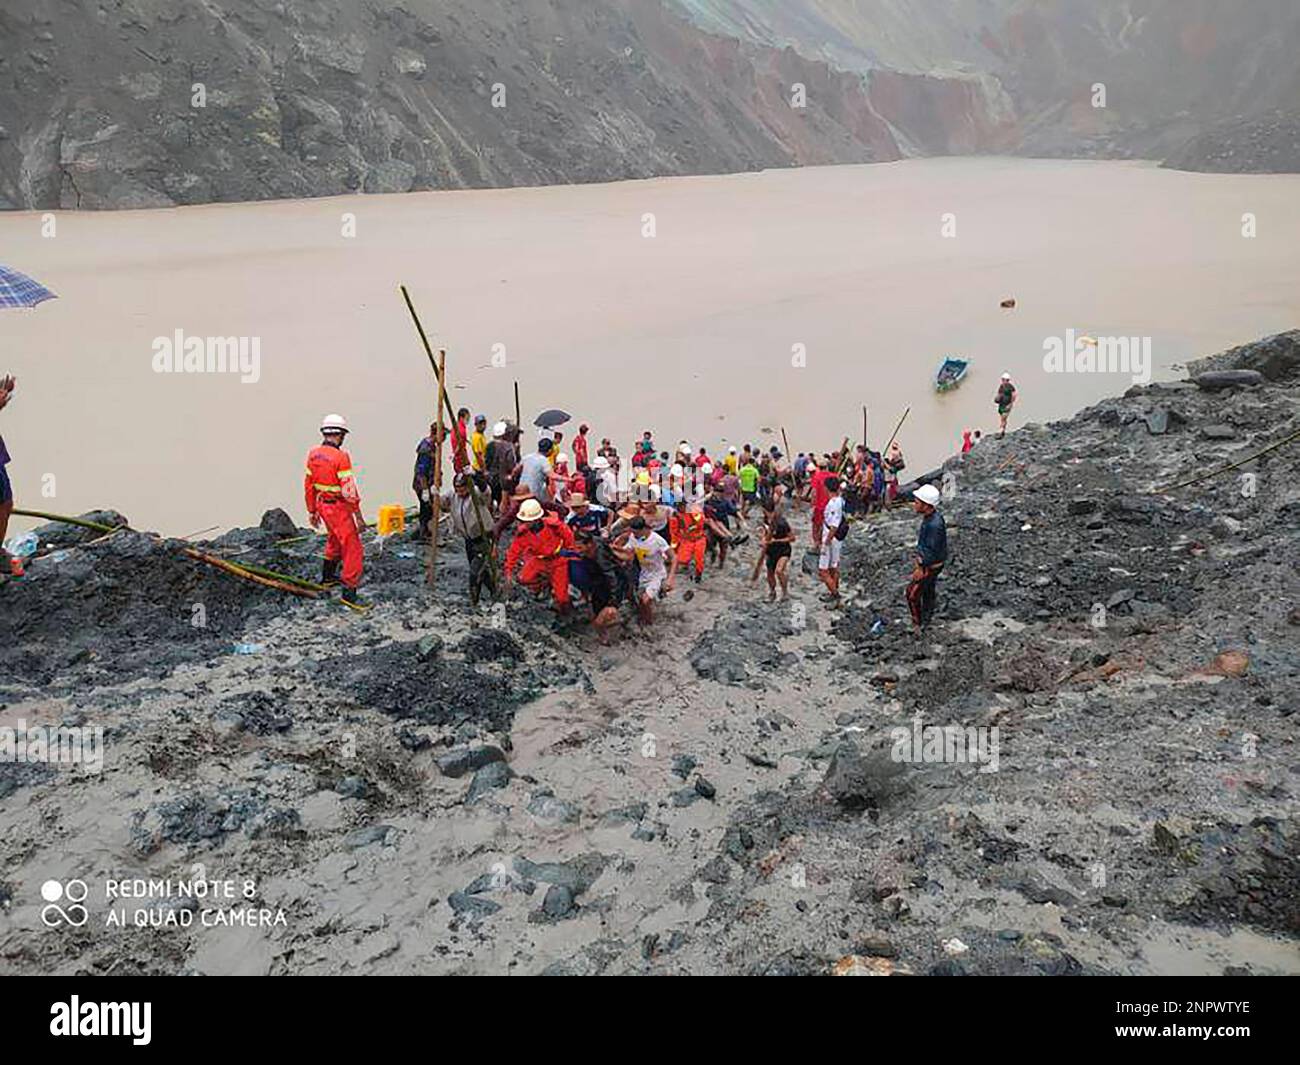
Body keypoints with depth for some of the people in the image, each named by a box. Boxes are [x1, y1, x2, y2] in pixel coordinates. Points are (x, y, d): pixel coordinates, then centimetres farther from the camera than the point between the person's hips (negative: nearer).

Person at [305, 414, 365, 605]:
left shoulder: (313, 454, 3)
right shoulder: (341, 456, -20)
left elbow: (309, 485, 10)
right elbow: (349, 490, -21)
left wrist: (312, 511, 19)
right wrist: (359, 516, -15)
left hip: (322, 505, 8)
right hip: (338, 508, -8)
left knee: (335, 539, 31)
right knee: (352, 548, -2)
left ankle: (327, 575, 45)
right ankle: (349, 591, -3)